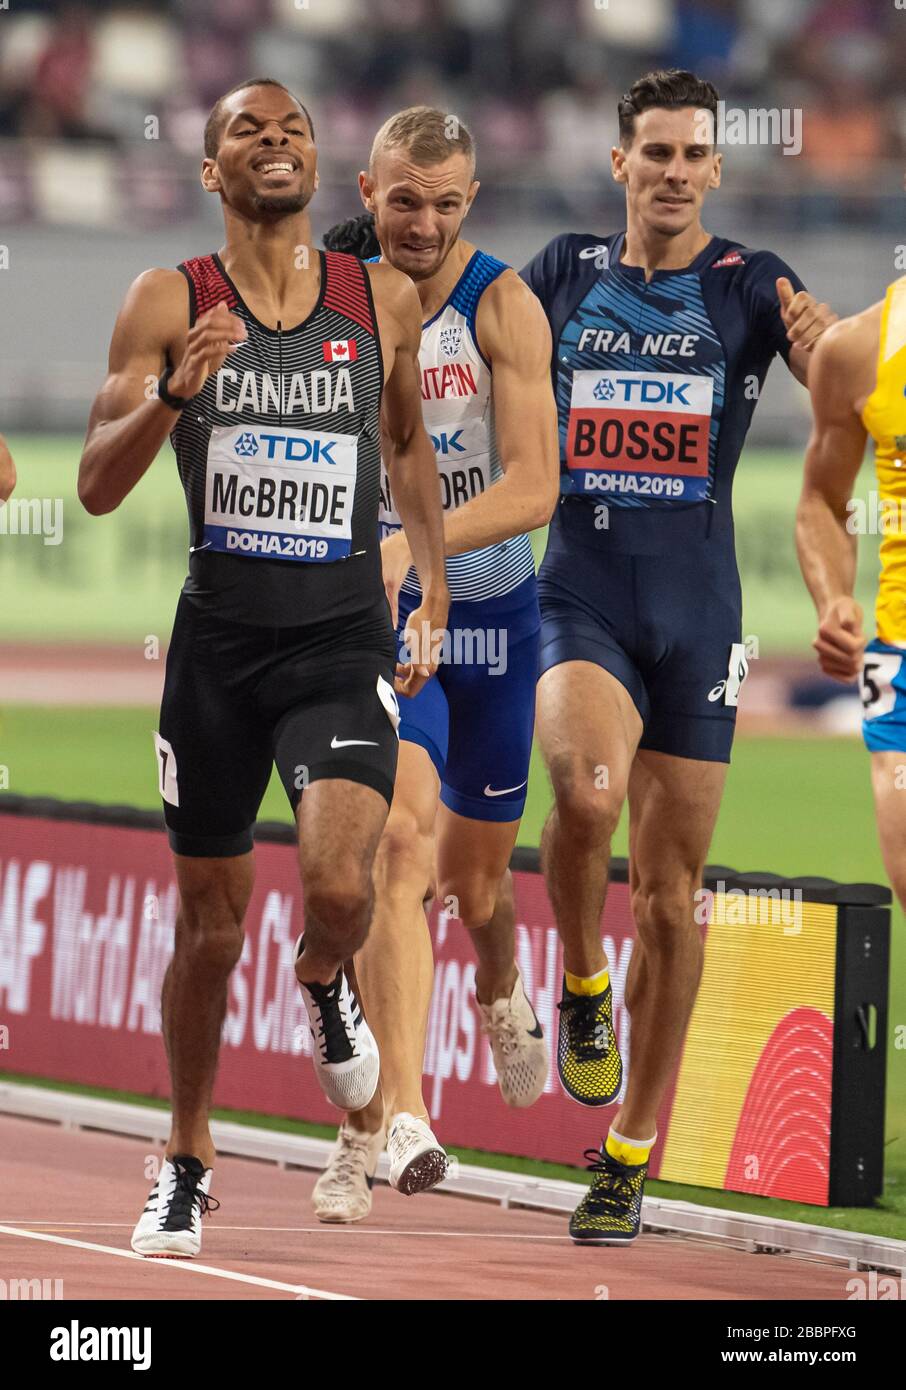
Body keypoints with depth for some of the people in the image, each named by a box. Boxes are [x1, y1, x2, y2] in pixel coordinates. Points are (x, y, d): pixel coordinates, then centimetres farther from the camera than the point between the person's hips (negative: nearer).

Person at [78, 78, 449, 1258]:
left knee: (339, 884, -21)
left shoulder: (384, 301, 3)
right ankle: (187, 1163, 27)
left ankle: (324, 985, 16)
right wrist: (173, 393, -22)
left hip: (343, 639, 0)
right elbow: (98, 488, -5)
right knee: (212, 917, 9)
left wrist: (434, 590, 15)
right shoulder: (169, 305, -2)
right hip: (219, 637, 0)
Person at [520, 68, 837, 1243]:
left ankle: (632, 1151, 14)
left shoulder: (751, 285, 1)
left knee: (670, 892, 4)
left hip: (696, 613, 0)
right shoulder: (563, 274, 7)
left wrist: (825, 345, -36)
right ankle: (583, 984, -1)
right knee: (587, 790, -30)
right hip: (582, 601, 0)